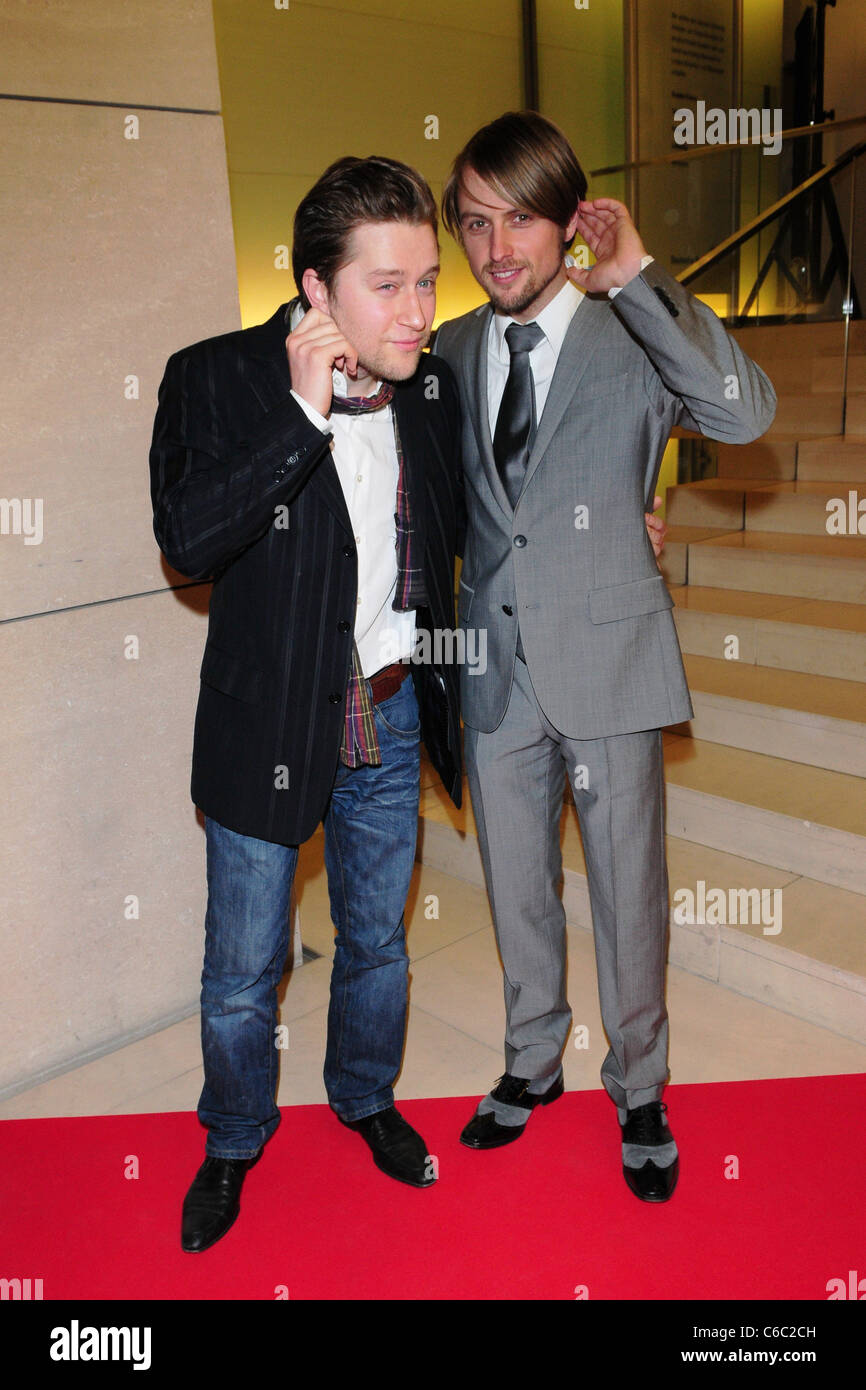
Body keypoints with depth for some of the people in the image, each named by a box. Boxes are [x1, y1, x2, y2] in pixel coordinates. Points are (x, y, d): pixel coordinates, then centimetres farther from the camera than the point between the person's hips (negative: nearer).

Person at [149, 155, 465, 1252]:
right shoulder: (213, 379, -13)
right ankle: (234, 1140, 41)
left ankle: (366, 1096, 50)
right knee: (242, 976, 12)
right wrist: (307, 414, -30)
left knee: (377, 943, 22)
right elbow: (187, 539, -26)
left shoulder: (432, 389, 1)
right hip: (269, 727, -3)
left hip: (392, 720, 4)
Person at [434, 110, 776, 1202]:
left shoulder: (635, 339, -7)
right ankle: (532, 1063, 41)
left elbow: (747, 413, -26)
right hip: (495, 664, 4)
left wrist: (637, 278, -25)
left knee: (629, 894, 10)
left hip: (605, 662, -3)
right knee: (516, 887, 17)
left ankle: (639, 1089, 35)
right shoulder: (449, 354, 5)